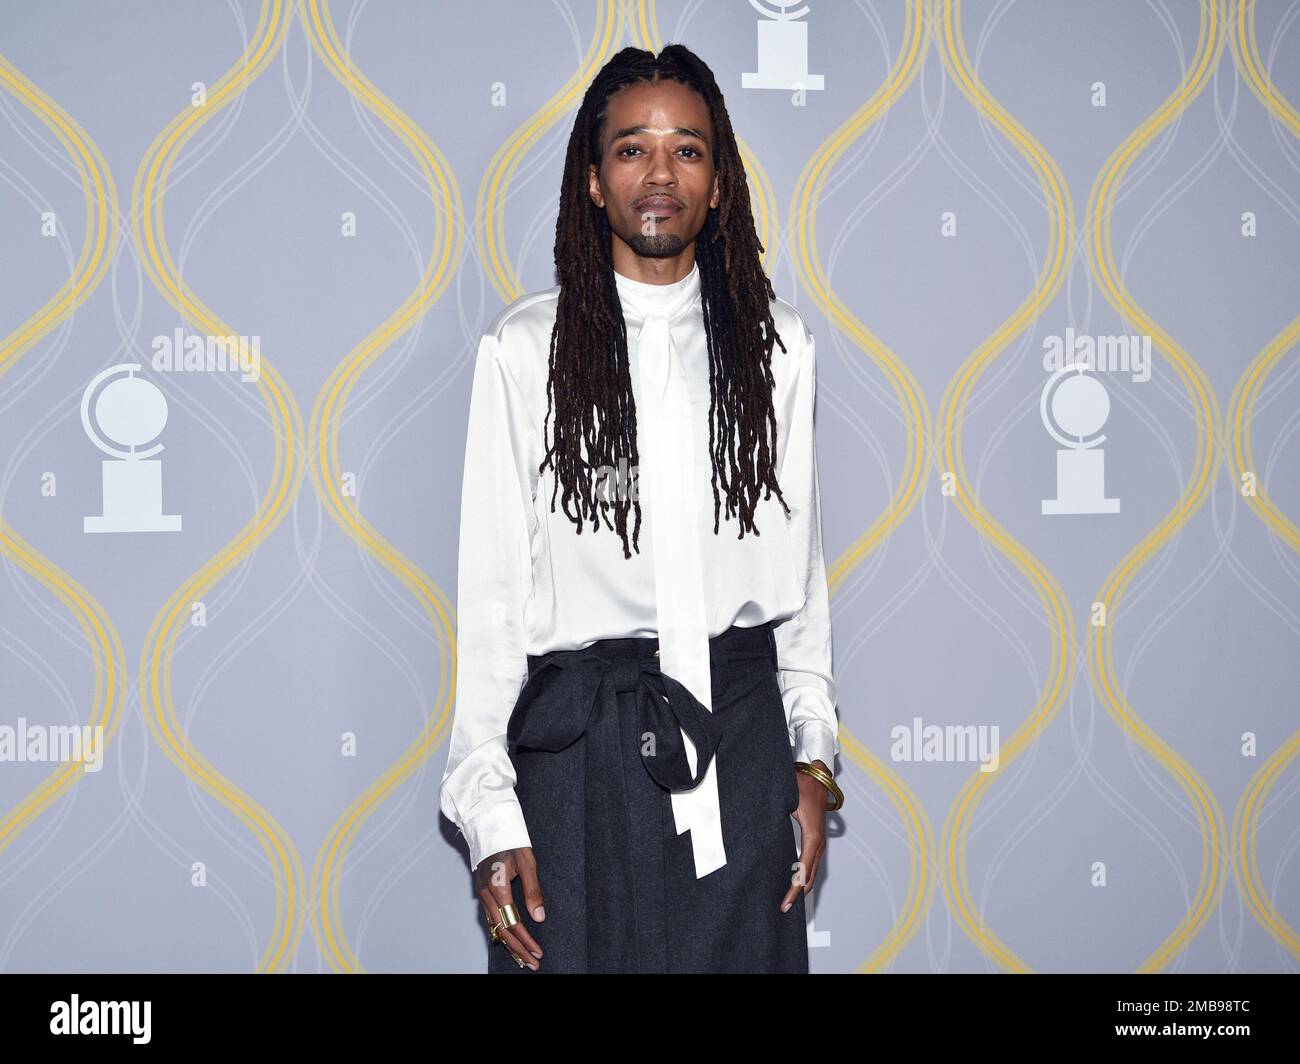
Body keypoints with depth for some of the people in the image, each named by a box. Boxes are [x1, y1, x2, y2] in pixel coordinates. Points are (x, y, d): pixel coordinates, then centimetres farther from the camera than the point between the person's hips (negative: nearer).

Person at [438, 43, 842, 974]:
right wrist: (489, 810, -6)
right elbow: (492, 585, -2)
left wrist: (813, 749, 6)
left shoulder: (776, 345, 6)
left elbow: (799, 557, 11)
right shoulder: (528, 348, -2)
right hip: (580, 737, -2)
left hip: (740, 730, 2)